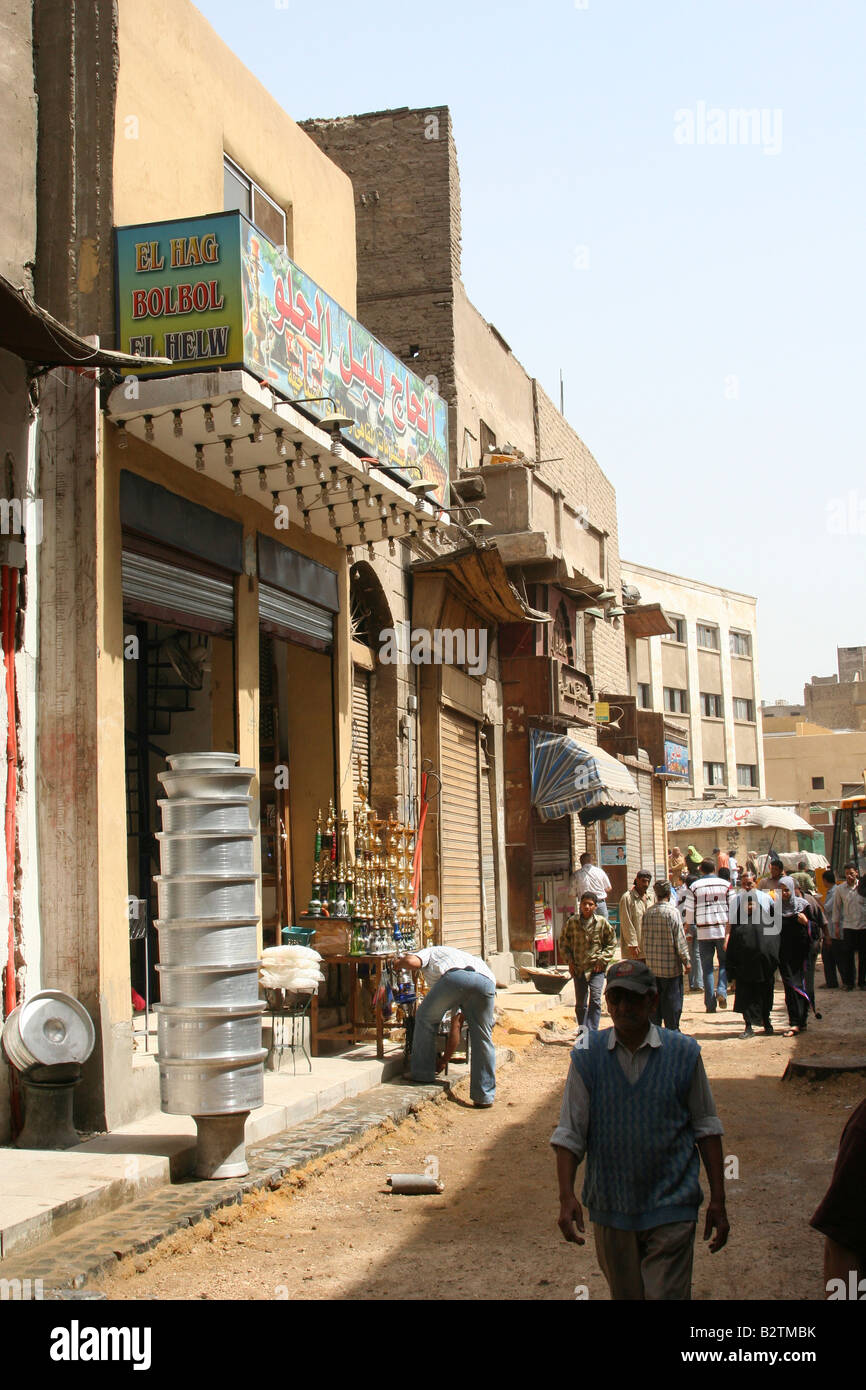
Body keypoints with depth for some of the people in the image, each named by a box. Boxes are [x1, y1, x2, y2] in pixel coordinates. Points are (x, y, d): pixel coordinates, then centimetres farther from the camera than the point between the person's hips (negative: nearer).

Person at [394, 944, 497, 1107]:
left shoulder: (429, 952, 36)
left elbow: (413, 962, 7)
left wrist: (399, 963, 33)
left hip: (456, 976, -5)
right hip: (487, 981, 5)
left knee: (425, 1019, 17)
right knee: (483, 1039, 16)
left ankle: (422, 1075, 21)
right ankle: (485, 1096, 17)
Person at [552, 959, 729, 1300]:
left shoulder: (683, 1052, -4)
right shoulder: (587, 1057, -3)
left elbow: (706, 1130, 2)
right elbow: (569, 1134, -1)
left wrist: (718, 1200, 1)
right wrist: (566, 1196, -13)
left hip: (671, 1208, -2)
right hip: (610, 1208, 2)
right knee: (623, 1293, 17)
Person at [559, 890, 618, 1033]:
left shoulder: (602, 922, -3)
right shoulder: (572, 922, 0)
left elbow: (611, 943, 6)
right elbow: (564, 942, 11)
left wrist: (602, 960, -3)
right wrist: (569, 961, 2)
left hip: (596, 968, -2)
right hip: (578, 968, 2)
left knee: (595, 999, -15)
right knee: (580, 1003, 8)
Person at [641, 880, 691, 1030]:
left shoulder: (647, 913, 1)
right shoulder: (672, 912, -14)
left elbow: (643, 939, 8)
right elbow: (679, 940, -12)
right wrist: (687, 960, -3)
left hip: (652, 966, 5)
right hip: (671, 966, -5)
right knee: (672, 1000, 4)